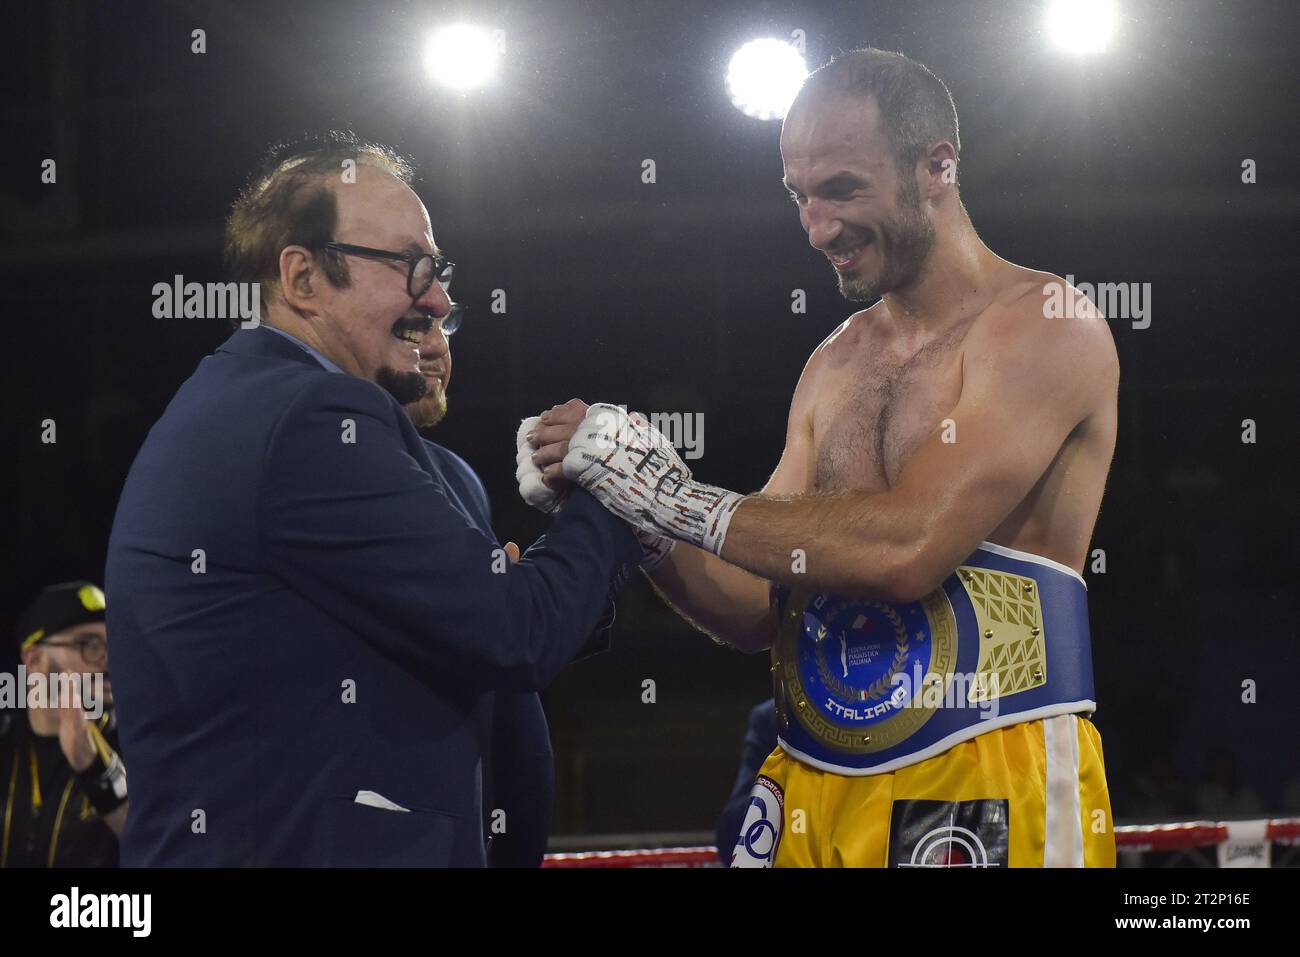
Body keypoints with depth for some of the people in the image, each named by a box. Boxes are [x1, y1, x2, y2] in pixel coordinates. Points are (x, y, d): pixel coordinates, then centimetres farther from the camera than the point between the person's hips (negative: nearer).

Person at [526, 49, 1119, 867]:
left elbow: (907, 547, -19)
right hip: (813, 790, 6)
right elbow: (764, 609, 14)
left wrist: (679, 500, -12)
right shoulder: (833, 367, 15)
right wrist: (637, 522, -2)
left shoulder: (1047, 325, -7)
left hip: (992, 797, -6)